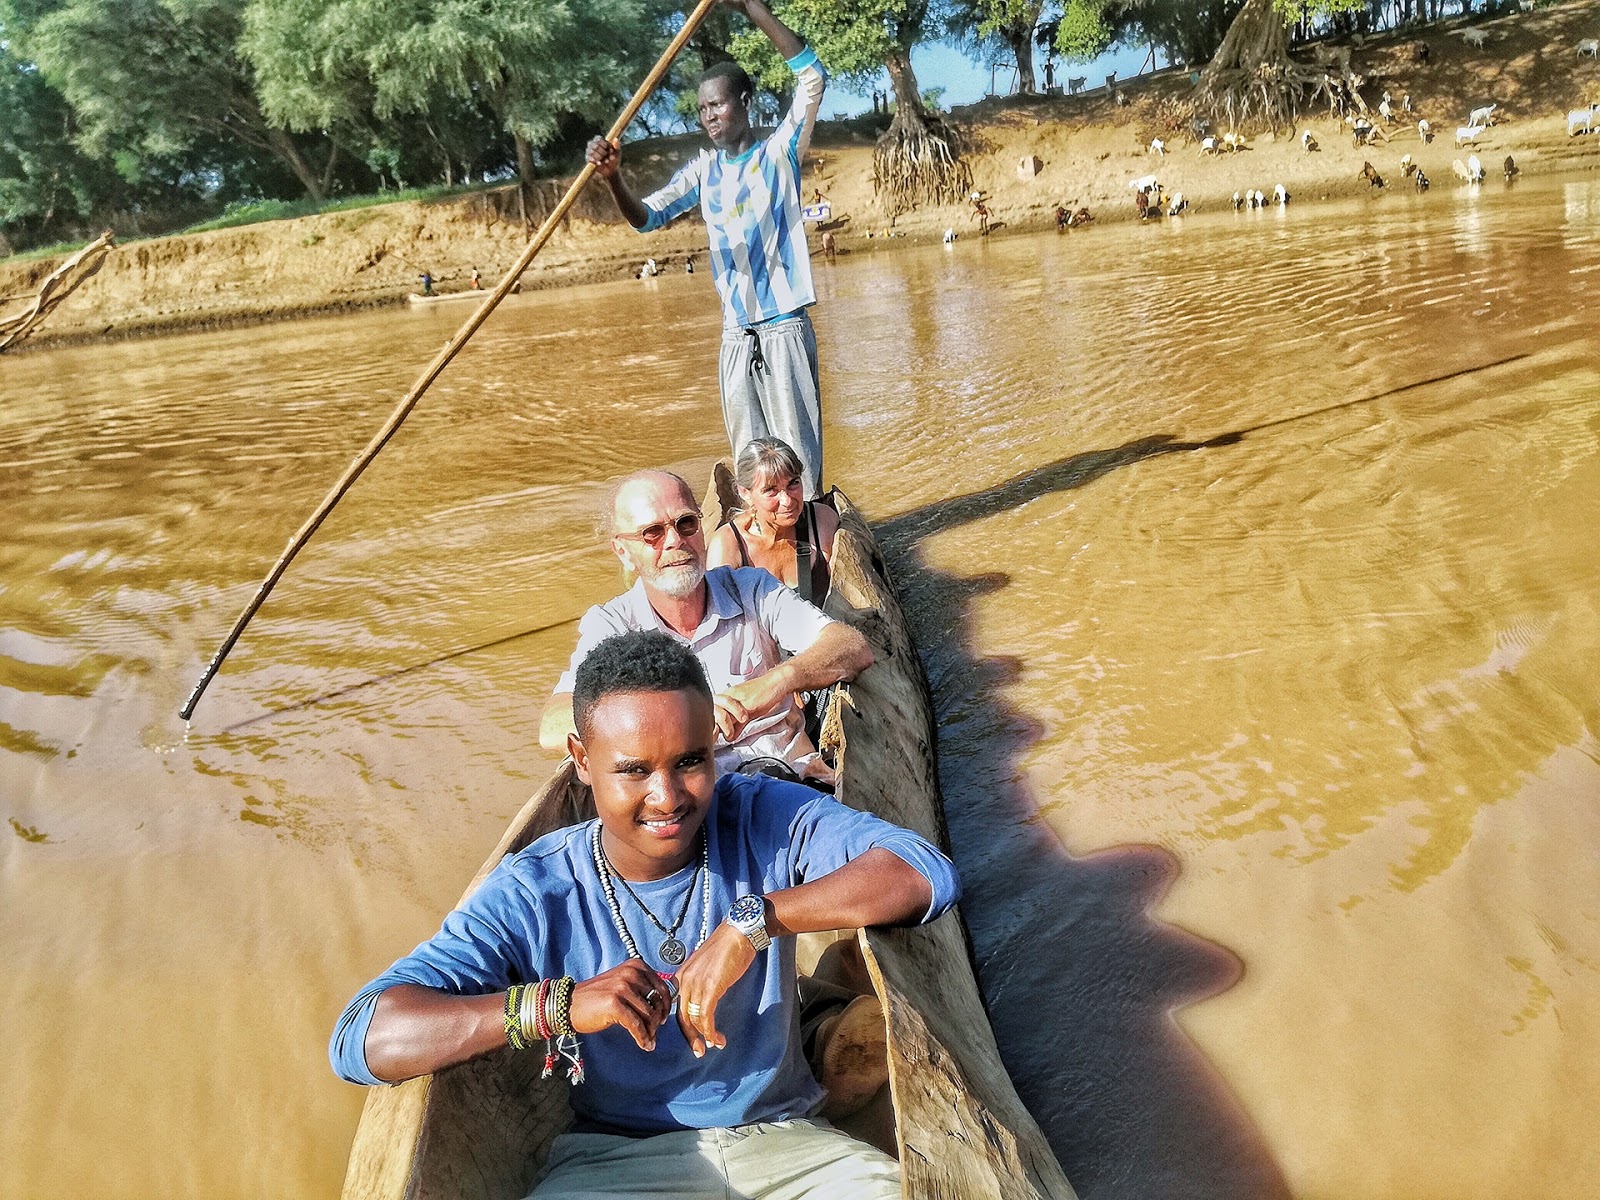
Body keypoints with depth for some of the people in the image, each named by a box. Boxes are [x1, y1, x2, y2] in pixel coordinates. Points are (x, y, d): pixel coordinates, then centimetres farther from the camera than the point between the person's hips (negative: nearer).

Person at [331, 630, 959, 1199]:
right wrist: (558, 1004, -33)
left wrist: (755, 918, -29)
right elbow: (360, 1041, -20)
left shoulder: (763, 820, -10)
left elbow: (928, 876, -21)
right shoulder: (536, 894, -13)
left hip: (785, 1138, 1)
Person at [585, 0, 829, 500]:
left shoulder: (779, 152, -1)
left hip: (785, 328, -5)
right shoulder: (702, 171, 11)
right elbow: (646, 217, 2)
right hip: (735, 336, 5)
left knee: (797, 448, -6)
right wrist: (613, 178, -19)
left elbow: (811, 75, -12)